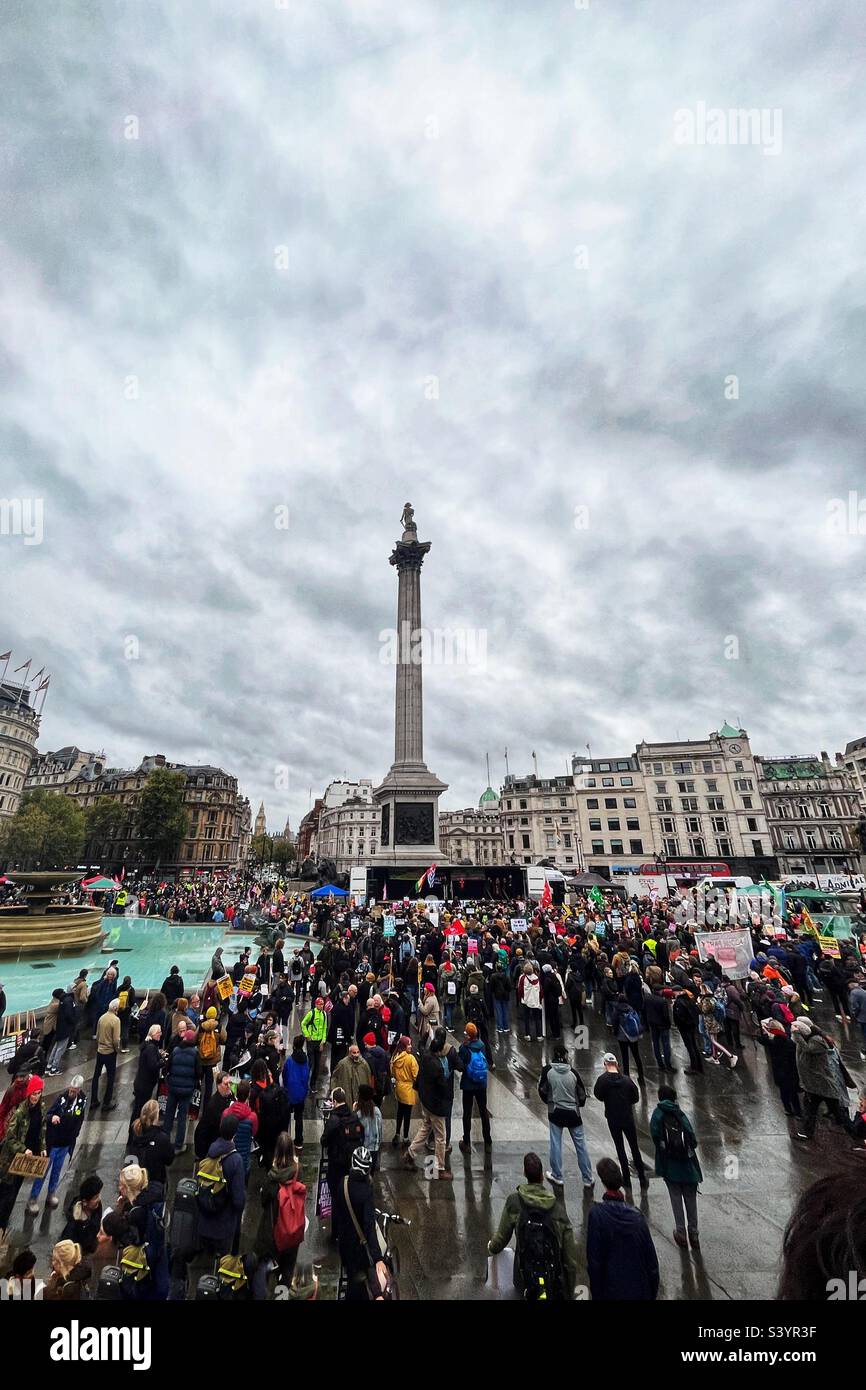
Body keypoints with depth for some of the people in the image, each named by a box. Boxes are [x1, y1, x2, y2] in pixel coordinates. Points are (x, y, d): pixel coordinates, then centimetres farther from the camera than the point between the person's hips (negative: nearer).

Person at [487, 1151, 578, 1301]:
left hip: (527, 1281, -2)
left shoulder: (514, 1201, -10)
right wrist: (569, 1294, 11)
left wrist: (491, 1247, 19)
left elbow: (502, 1237, -2)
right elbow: (570, 1258, -3)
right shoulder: (558, 1209, -8)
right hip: (556, 1285, 3)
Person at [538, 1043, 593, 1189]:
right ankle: (588, 1179, 23)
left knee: (555, 1144, 15)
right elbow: (582, 1094, -3)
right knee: (581, 1145, 14)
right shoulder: (573, 1071, -14)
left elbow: (542, 1090, -7)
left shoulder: (547, 1070, -15)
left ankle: (557, 1176, 24)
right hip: (573, 1113, 0)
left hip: (555, 1113, 0)